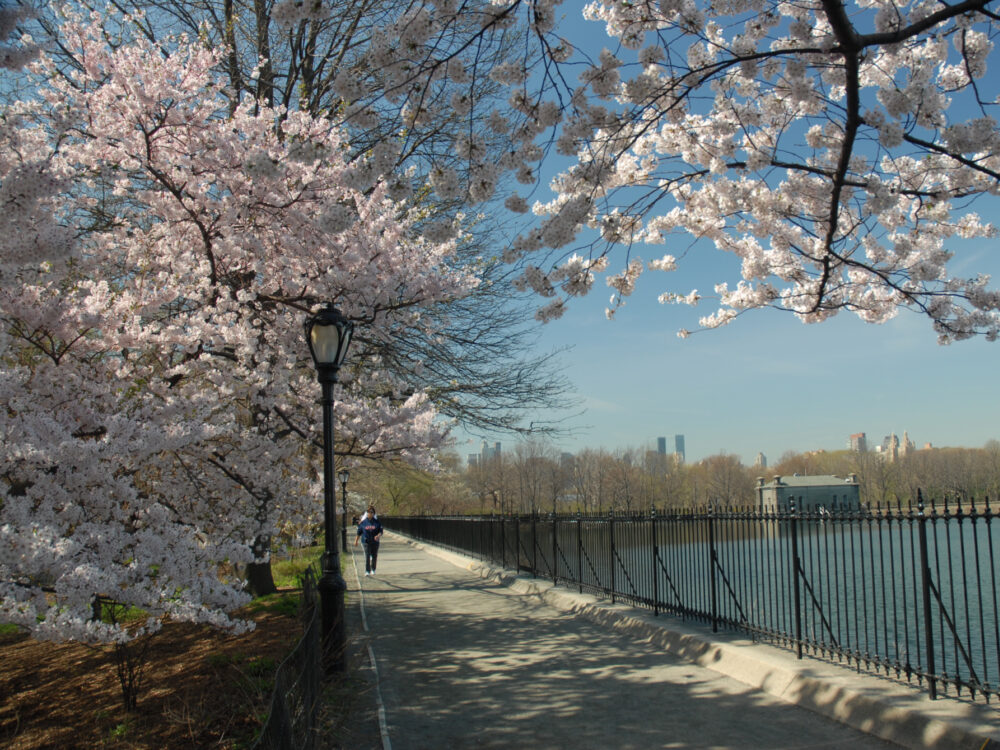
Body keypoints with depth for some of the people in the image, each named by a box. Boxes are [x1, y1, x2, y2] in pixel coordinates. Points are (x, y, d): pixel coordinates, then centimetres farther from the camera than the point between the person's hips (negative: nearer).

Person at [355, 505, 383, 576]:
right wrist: (356, 541, 9)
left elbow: (381, 531, 1)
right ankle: (367, 571, -5)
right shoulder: (363, 522, 0)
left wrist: (378, 535, -20)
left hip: (375, 542, 1)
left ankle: (373, 570, 27)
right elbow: (359, 532, 7)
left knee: (374, 556, 10)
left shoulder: (376, 522, 0)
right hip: (366, 542, -1)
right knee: (367, 556, -8)